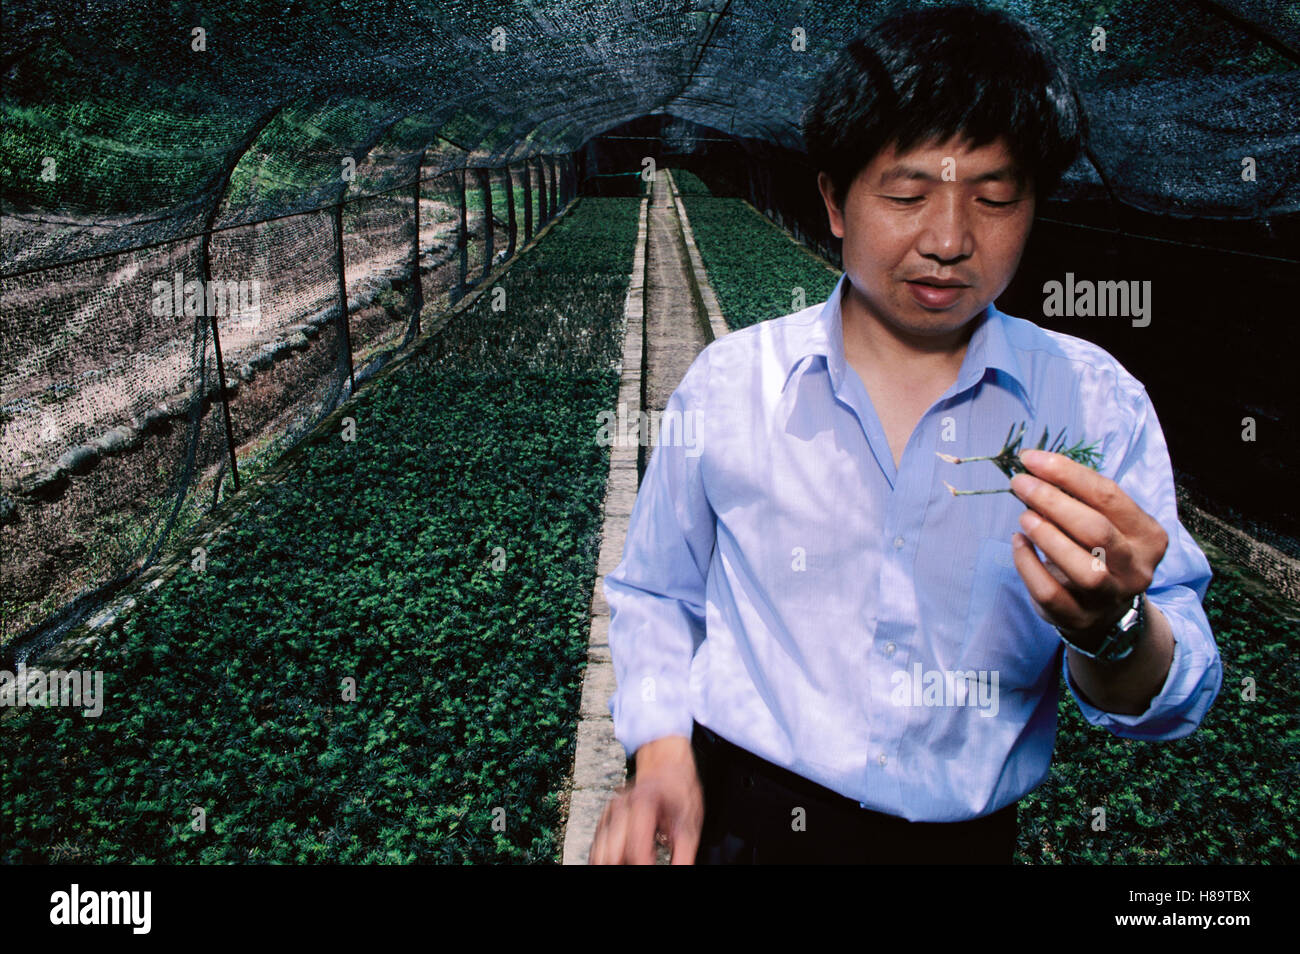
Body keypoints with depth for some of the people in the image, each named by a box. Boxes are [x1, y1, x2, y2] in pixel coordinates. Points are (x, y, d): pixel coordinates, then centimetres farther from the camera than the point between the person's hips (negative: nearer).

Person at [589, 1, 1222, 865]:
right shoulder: (731, 380, -6)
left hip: (969, 837, 1)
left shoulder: (1095, 400, -7)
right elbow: (657, 595, 4)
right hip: (746, 818, 0)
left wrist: (1110, 630, -29)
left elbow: (1175, 702, -8)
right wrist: (663, 753, -11)